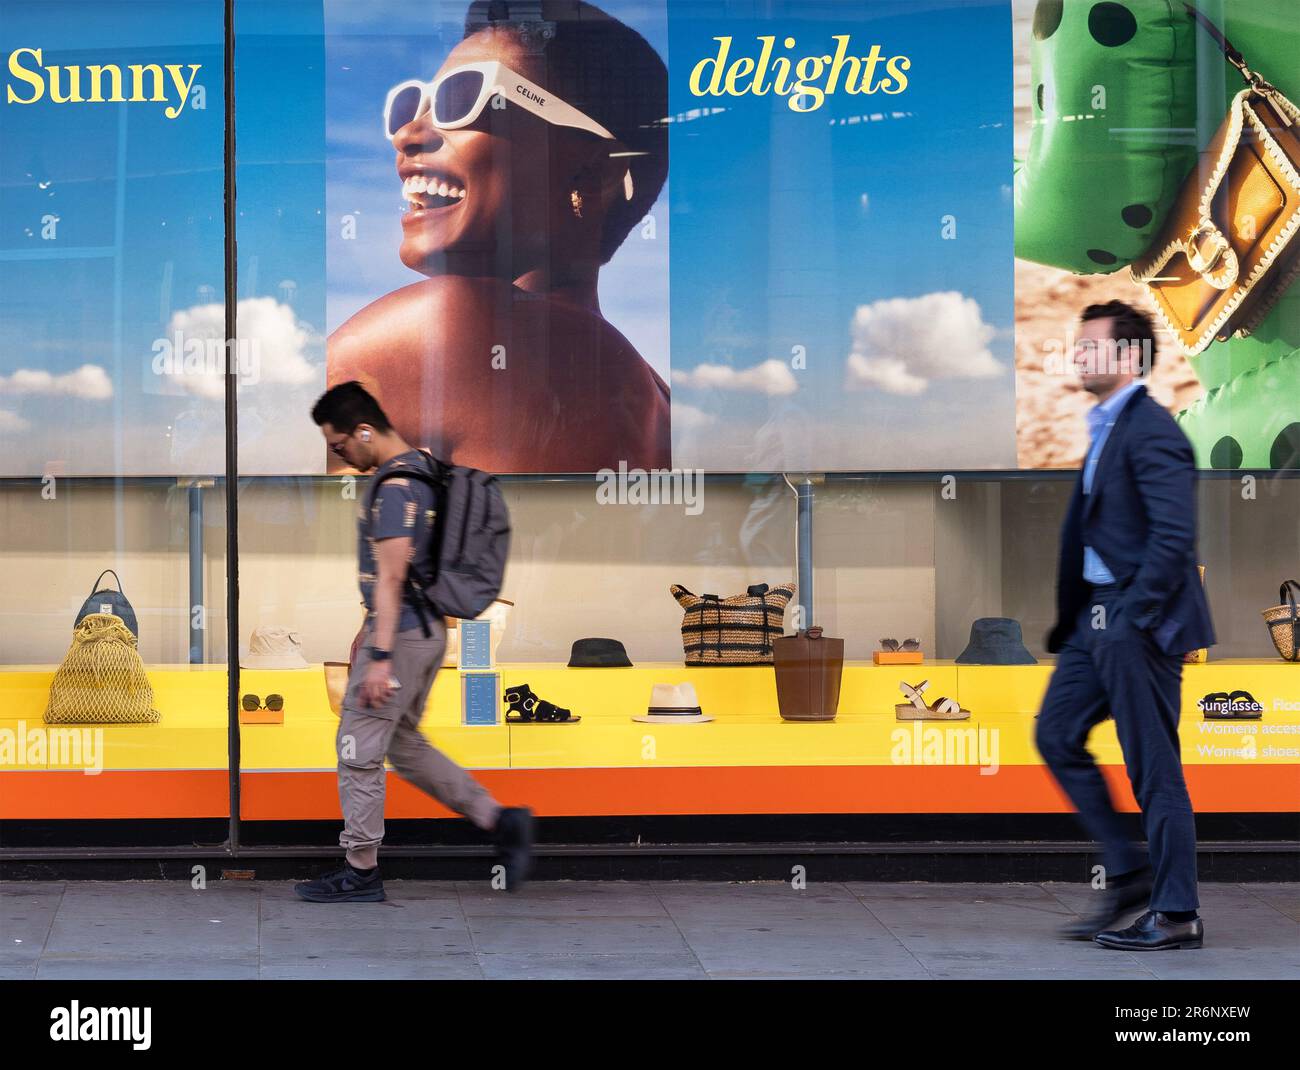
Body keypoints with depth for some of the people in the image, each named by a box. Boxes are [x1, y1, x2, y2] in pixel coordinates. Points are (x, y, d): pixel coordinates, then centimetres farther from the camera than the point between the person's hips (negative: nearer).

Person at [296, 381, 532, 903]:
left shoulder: (394, 487, -19)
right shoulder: (419, 470, 12)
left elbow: (390, 576, -24)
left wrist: (381, 657, -25)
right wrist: (371, 627, 27)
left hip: (402, 633, -10)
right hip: (426, 629, 10)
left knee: (358, 749, 0)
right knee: (404, 744, 19)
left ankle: (361, 872, 7)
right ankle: (501, 820, 15)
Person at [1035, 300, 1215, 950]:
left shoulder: (1151, 431, -15)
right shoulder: (1105, 429, 15)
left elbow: (1175, 537, -22)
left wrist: (1130, 619, -22)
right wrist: (1072, 618, 16)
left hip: (1139, 621, -10)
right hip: (1098, 617, 10)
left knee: (1154, 767, -3)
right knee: (1056, 736, 11)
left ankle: (1176, 914, 5)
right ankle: (1129, 873, 17)